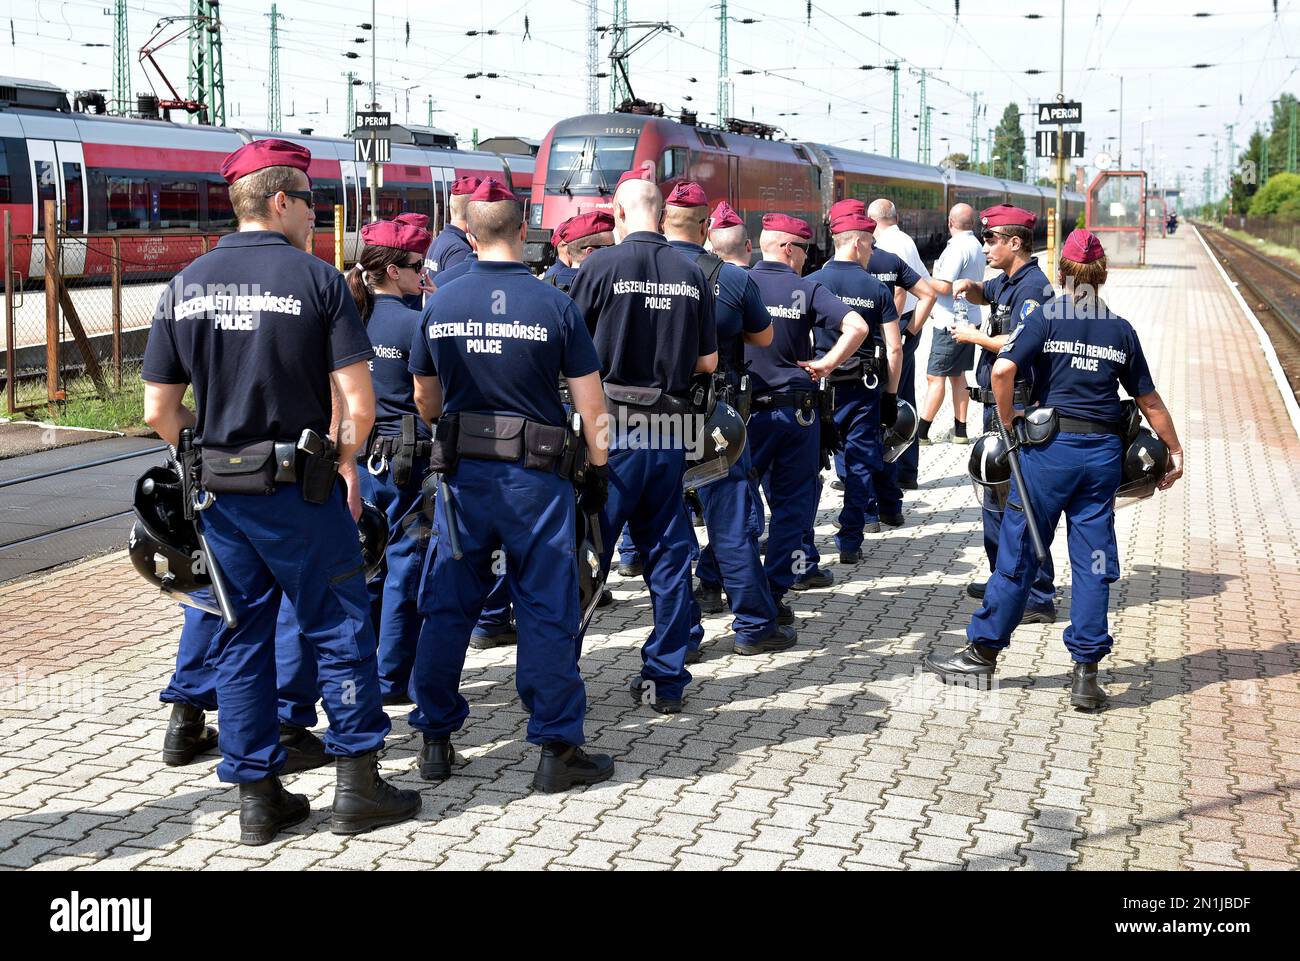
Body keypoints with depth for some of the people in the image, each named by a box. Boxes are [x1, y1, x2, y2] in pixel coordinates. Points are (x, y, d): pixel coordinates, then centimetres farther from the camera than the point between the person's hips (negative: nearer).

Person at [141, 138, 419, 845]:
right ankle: (357, 786, 15)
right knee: (338, 628, 8)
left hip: (219, 491, 5)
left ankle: (257, 797, 18)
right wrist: (345, 463, 3)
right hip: (300, 492, -4)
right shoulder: (316, 279, -9)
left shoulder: (185, 285, 5)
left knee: (242, 636, 13)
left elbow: (159, 411, 5)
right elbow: (358, 404, -14)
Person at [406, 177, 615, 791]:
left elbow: (425, 400, 12)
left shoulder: (440, 305, 1)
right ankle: (557, 749, 9)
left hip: (462, 472, 3)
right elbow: (590, 402, -6)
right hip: (537, 476, -3)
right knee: (547, 612, 5)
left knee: (446, 608, 12)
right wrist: (598, 471, 6)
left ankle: (435, 741, 19)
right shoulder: (554, 306, -8)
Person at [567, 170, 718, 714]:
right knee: (669, 555, 10)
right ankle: (666, 679, 15)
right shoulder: (692, 275, 4)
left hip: (611, 429, -3)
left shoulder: (603, 266, -8)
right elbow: (708, 361, 8)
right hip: (670, 430, 4)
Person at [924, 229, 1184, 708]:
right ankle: (1086, 673, 8)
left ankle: (983, 651, 14)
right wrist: (1174, 449, 22)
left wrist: (1007, 422, -5)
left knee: (1019, 551, 5)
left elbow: (1003, 369, -18)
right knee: (1093, 560, 6)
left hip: (1051, 447, -3)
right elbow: (1149, 401, 12)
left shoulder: (1043, 317, -3)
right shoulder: (1121, 330, 8)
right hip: (1104, 452, 3)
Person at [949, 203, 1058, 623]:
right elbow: (984, 294, 37)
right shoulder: (1007, 282, 14)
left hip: (1015, 407, -11)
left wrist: (974, 336, -11)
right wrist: (968, 286, 13)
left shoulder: (1032, 286, -16)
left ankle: (1038, 597, -7)